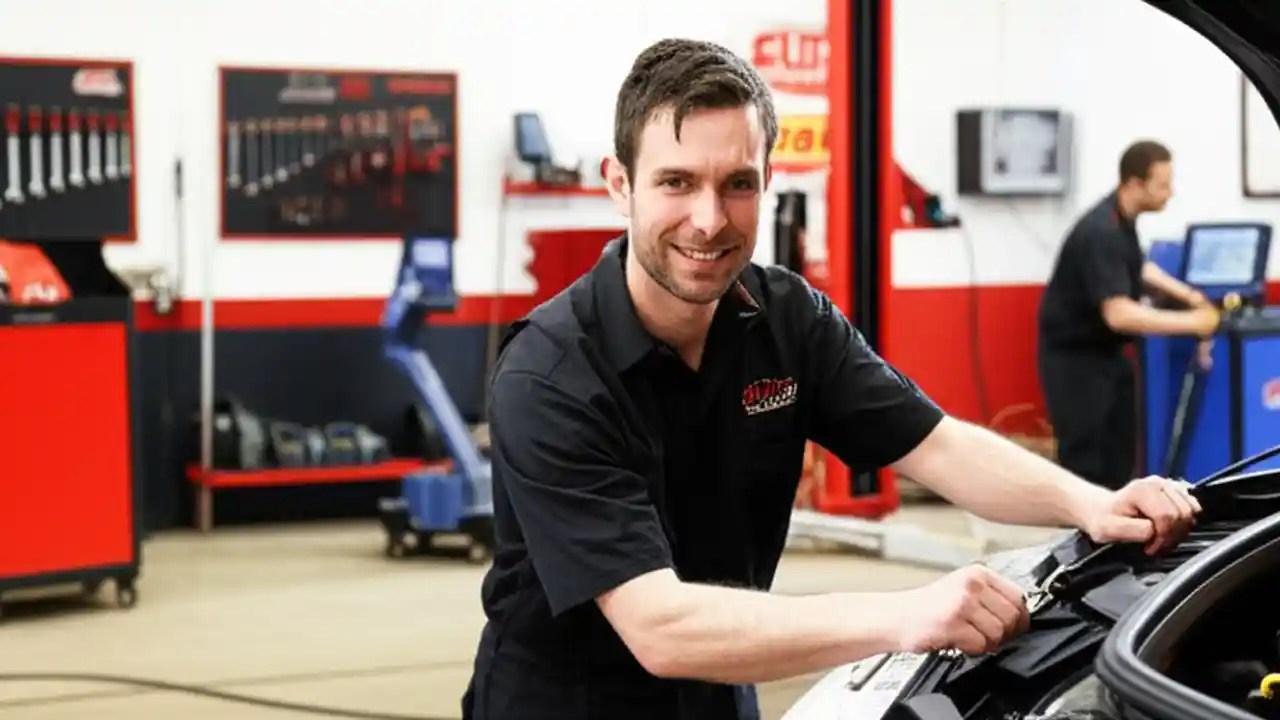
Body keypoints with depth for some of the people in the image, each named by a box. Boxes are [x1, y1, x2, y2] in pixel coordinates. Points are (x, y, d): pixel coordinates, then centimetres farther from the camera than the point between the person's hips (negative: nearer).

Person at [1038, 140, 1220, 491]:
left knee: (1119, 453, 12)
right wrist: (1191, 322, -30)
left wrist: (1189, 295, 8)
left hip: (1107, 351, 10)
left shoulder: (1122, 218, 1)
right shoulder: (1101, 233, -28)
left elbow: (1138, 268, 22)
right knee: (1083, 459, -9)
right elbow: (1118, 314, -35)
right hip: (1073, 357, -10)